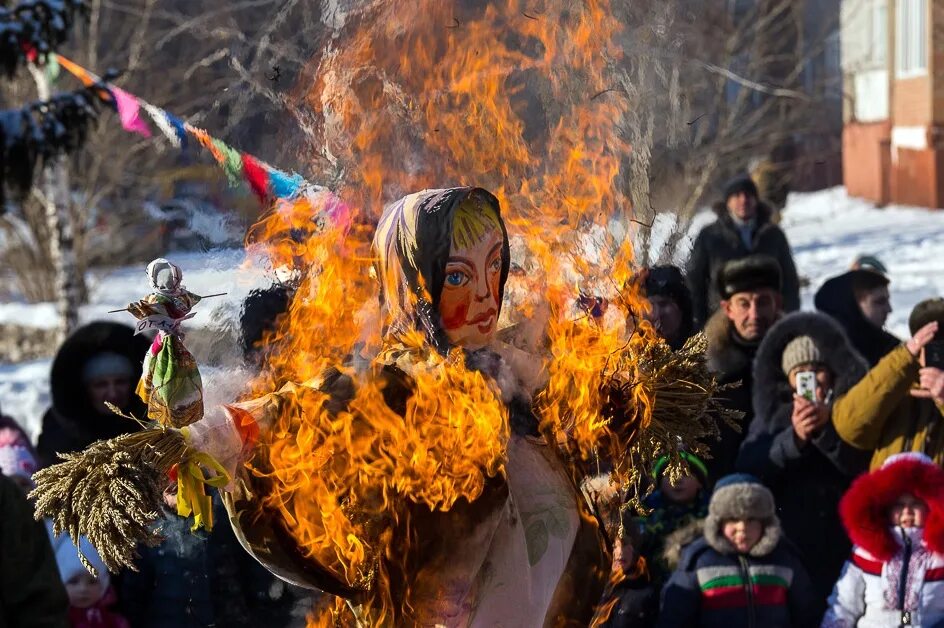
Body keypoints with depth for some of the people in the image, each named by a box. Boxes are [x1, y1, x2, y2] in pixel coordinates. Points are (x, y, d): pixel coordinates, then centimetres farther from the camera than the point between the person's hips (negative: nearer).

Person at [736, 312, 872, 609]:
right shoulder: (772, 415, 12)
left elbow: (866, 466, -5)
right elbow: (748, 472, -2)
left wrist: (826, 429, -17)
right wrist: (793, 438, -15)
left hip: (844, 545, -1)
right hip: (789, 545, 1)